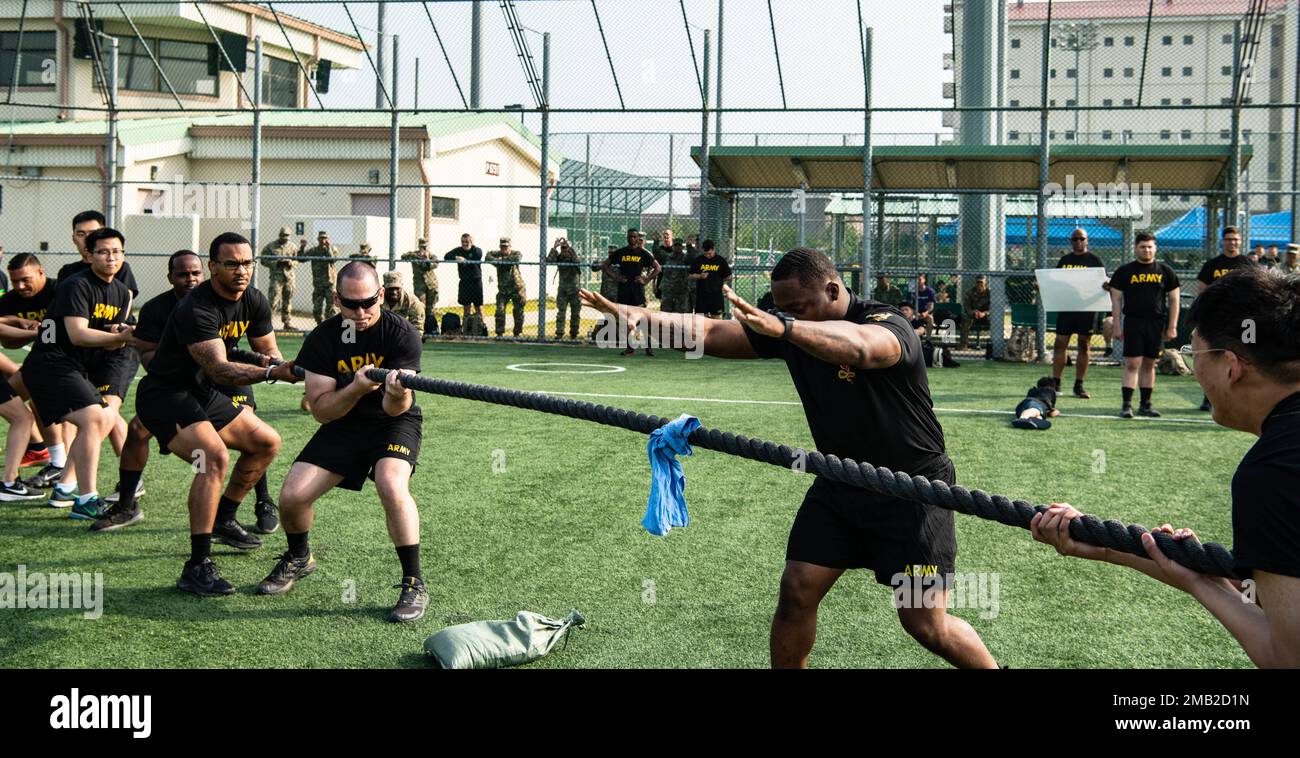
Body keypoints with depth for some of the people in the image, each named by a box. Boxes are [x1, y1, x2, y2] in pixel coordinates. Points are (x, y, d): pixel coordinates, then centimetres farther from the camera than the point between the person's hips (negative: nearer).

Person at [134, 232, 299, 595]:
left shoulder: (254, 302, -1)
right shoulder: (195, 309, -27)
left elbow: (269, 351, 5)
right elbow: (218, 368, -37)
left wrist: (279, 364, -19)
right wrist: (270, 373, -50)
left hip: (203, 394, 9)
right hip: (164, 396, -9)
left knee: (268, 442, 16)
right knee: (214, 456, -31)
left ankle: (223, 520, 34)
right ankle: (197, 568, -31)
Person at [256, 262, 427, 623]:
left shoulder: (401, 333, -19)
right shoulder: (322, 339, -12)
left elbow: (396, 409, -25)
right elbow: (321, 410, -16)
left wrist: (398, 394, -50)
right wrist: (356, 389, -34)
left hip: (394, 422, -3)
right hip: (342, 425, 3)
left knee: (391, 485, -32)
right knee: (292, 496, -9)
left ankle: (414, 585, -20)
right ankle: (299, 559, 25)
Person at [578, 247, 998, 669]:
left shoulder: (887, 325, -24)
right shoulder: (786, 328, -3)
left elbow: (858, 346, -48)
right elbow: (709, 333, -10)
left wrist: (785, 327, -65)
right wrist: (639, 316, -26)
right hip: (839, 483, 6)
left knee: (925, 624, -4)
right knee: (797, 590, -3)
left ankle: (991, 666, 21)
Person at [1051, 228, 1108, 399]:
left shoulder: (1094, 260, 3)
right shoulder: (1064, 260, 13)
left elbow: (1103, 283, 0)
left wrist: (1105, 286, -23)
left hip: (1087, 308, -2)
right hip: (1065, 307, 3)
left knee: (1084, 346, 2)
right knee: (1060, 344, 0)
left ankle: (1079, 386, 7)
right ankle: (1056, 383, 6)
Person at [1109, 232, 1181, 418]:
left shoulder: (1165, 271, 8)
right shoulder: (1125, 271, 4)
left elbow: (1174, 300, 9)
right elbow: (1116, 300, 4)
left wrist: (1172, 327, 2)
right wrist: (1117, 326, -3)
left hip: (1157, 324, 2)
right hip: (1133, 322, -2)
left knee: (1149, 364, 8)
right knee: (1132, 364, -8)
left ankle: (1145, 405, 15)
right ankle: (1127, 405, -9)